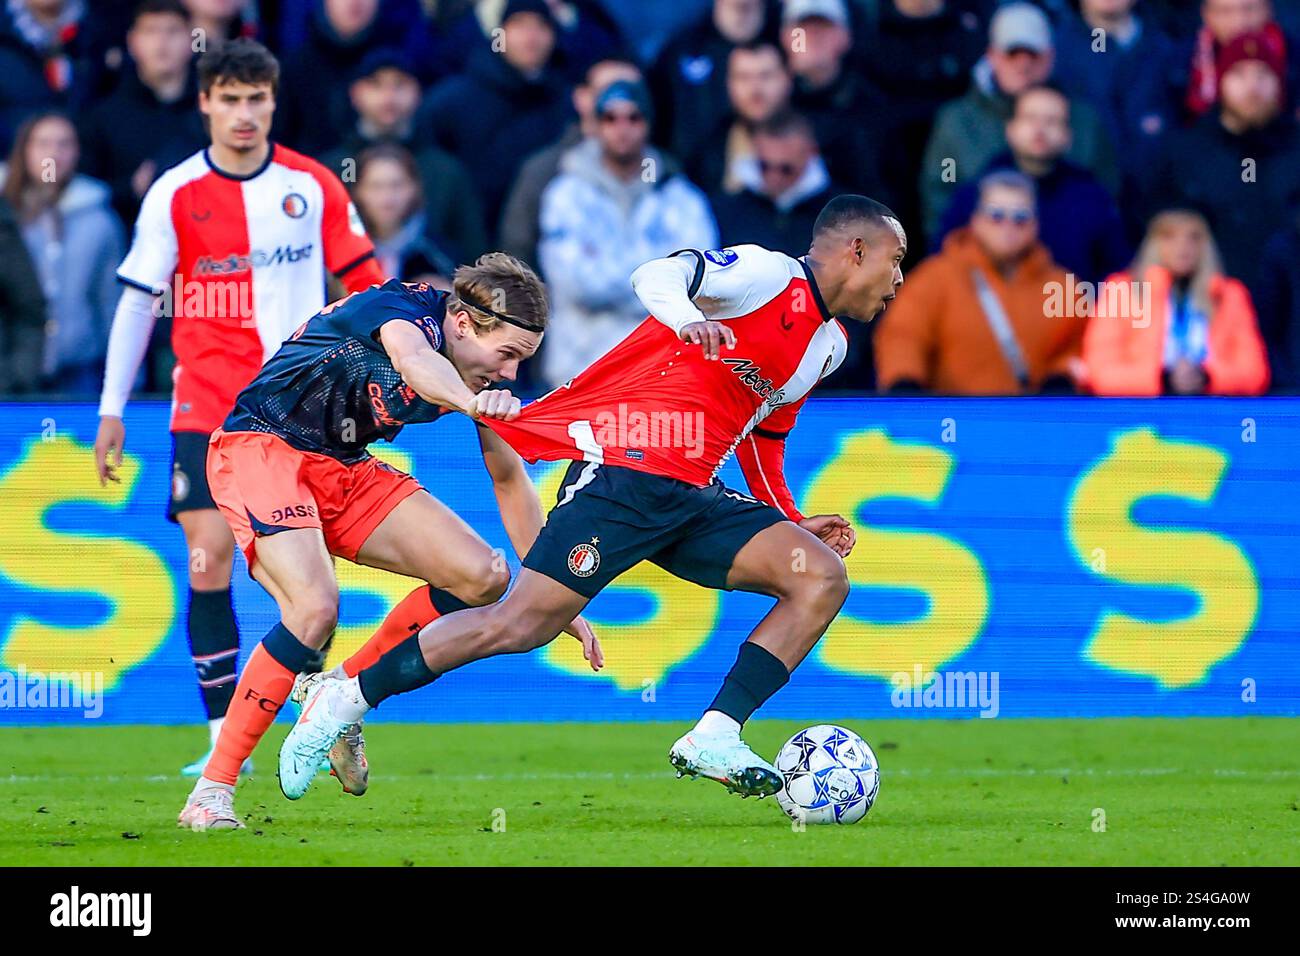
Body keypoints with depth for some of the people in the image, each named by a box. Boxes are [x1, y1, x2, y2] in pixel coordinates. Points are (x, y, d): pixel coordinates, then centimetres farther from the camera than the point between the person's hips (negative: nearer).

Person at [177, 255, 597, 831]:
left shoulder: (486, 378, 0)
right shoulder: (408, 308, -22)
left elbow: (511, 483, 13)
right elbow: (412, 360, -48)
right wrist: (469, 401, -70)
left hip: (343, 470, 8)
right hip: (261, 447, -8)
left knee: (482, 577, -5)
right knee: (314, 608, -31)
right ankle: (210, 794, -23)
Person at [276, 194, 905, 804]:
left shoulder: (829, 346, 20)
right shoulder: (771, 274, -7)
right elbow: (656, 276, -24)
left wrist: (792, 524, 18)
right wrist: (687, 318, -45)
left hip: (692, 497, 9)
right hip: (622, 471, -9)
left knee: (822, 579, -8)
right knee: (522, 624, -15)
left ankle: (713, 740, -13)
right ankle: (343, 701, -1)